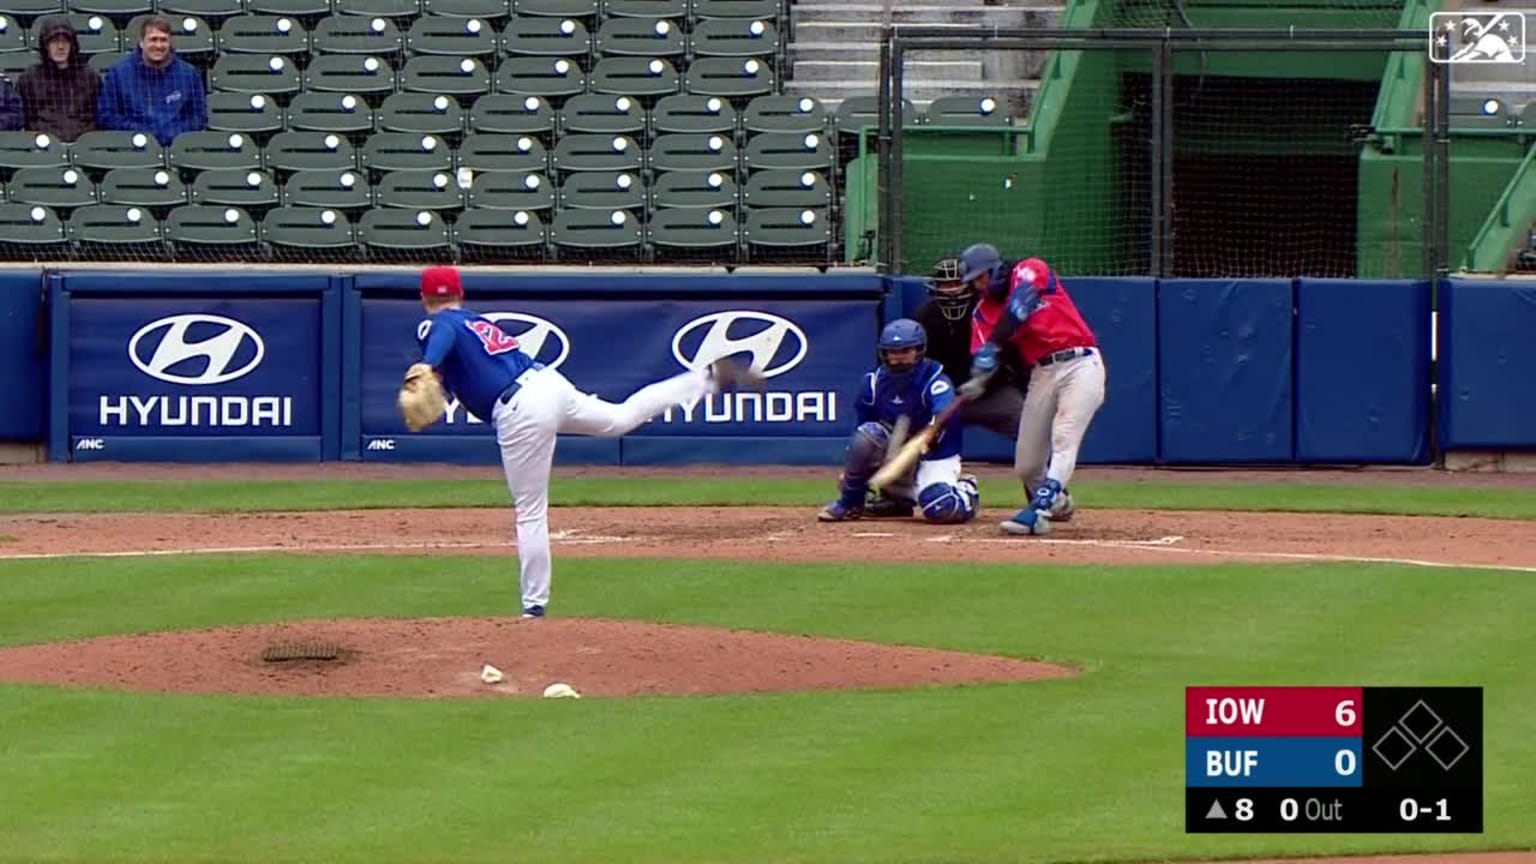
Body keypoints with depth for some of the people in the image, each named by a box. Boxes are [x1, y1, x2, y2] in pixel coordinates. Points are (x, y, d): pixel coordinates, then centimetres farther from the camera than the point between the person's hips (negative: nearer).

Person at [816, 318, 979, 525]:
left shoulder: (935, 381, -21)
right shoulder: (874, 382, -6)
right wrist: (851, 468, -2)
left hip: (934, 454, -4)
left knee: (940, 509, -29)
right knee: (865, 434, -27)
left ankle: (964, 491, 10)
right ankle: (850, 503, -9)